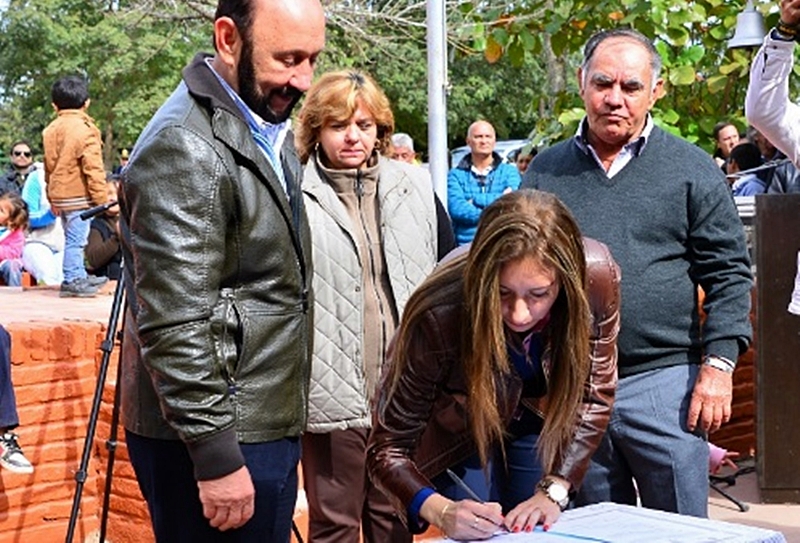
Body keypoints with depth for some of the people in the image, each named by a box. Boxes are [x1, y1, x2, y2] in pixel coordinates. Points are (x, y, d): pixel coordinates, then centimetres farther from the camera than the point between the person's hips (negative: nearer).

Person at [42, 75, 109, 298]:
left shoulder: (51, 130, 10)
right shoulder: (85, 130, -14)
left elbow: (49, 166, 16)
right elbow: (93, 168, -16)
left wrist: (52, 199, 24)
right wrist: (101, 198, -11)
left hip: (59, 194, 8)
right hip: (78, 195, -8)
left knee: (73, 238, 17)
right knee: (76, 239, -3)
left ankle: (79, 276, 26)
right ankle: (71, 280, -1)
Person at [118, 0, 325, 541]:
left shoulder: (270, 126, 10)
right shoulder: (184, 149, -20)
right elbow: (174, 327, -23)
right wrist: (217, 457, -21)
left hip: (265, 424, 9)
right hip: (214, 436, -9)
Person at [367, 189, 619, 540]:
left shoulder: (595, 276, -32)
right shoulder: (438, 317, -38)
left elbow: (595, 396, -16)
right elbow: (387, 449, -28)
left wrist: (554, 491, -22)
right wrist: (442, 512, -45)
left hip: (542, 425, 3)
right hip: (459, 435, -2)